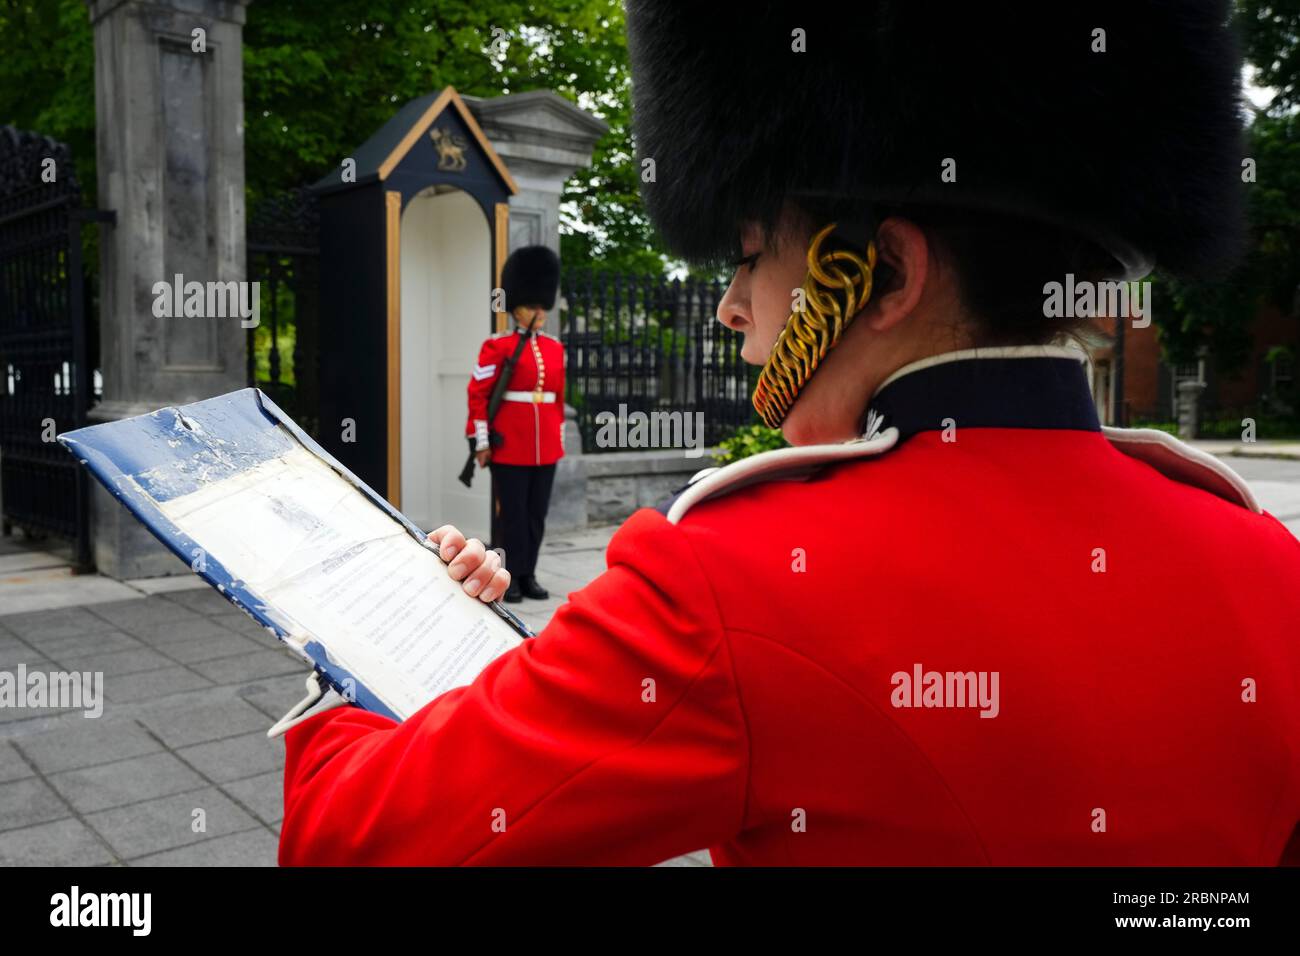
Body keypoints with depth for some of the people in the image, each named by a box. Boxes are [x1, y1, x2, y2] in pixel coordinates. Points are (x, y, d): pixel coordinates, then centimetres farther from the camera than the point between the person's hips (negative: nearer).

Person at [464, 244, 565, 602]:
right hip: (509, 446, -5)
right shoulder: (497, 346, -4)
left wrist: (559, 438, 15)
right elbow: (478, 394, -6)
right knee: (512, 513, 0)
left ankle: (528, 575, 18)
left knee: (537, 514, 9)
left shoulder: (555, 348, 12)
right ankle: (511, 578, 9)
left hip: (546, 447, 5)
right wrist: (481, 442, -8)